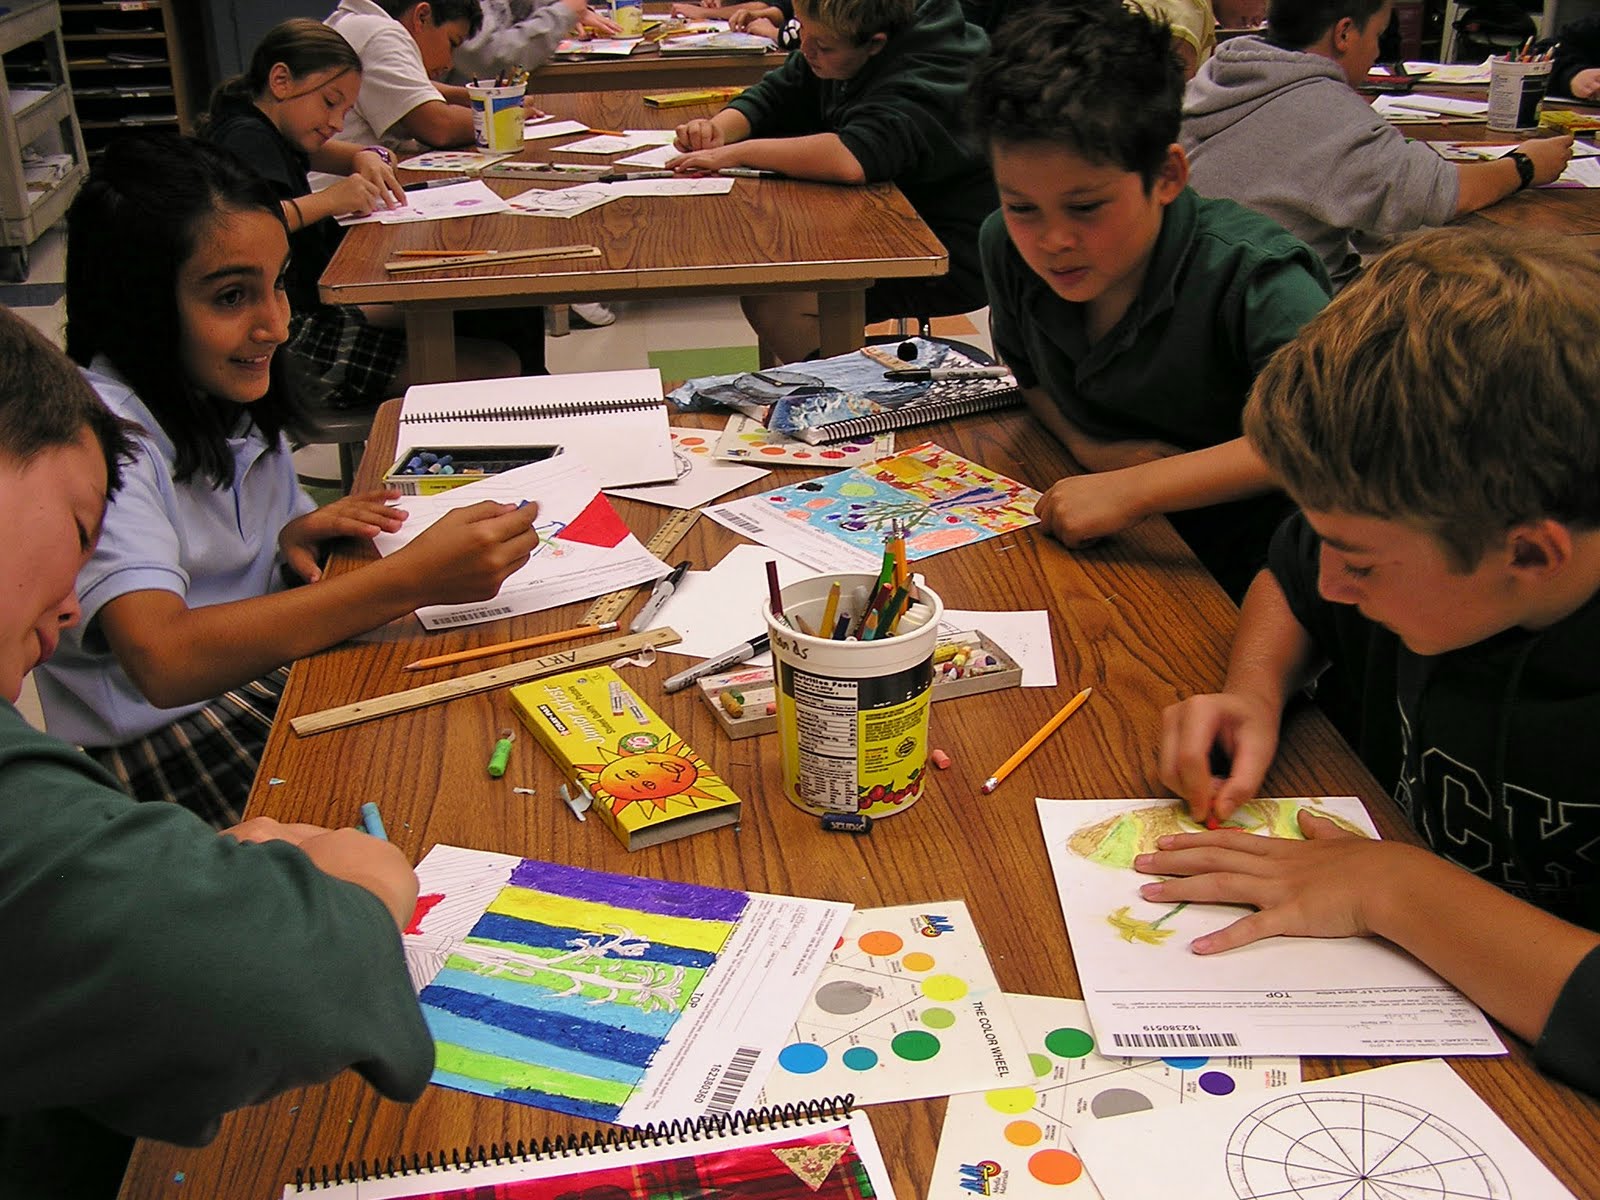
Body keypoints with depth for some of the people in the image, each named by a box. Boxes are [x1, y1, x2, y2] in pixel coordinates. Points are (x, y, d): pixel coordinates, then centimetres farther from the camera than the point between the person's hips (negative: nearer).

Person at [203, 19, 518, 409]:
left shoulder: (265, 132, 16)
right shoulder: (246, 138, -15)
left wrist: (365, 158, 11)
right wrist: (325, 201, -26)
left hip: (311, 312, 12)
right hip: (290, 340, -12)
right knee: (497, 368, -17)